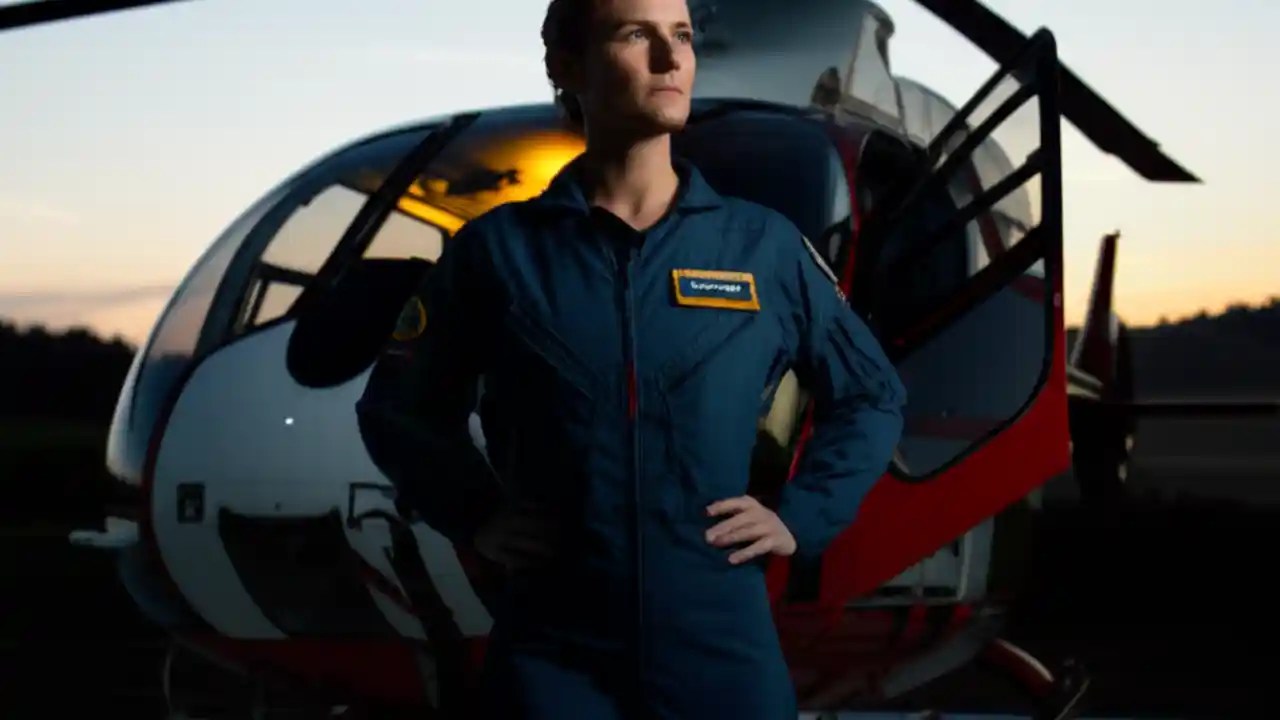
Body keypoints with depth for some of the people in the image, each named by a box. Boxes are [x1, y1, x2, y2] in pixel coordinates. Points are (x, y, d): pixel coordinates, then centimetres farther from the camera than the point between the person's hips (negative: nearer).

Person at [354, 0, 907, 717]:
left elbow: (873, 397, 16)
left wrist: (801, 518, 3)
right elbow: (398, 408, 13)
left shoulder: (765, 247, 4)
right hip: (554, 651, -1)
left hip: (723, 646, 1)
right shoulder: (498, 249, 1)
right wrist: (475, 516, 0)